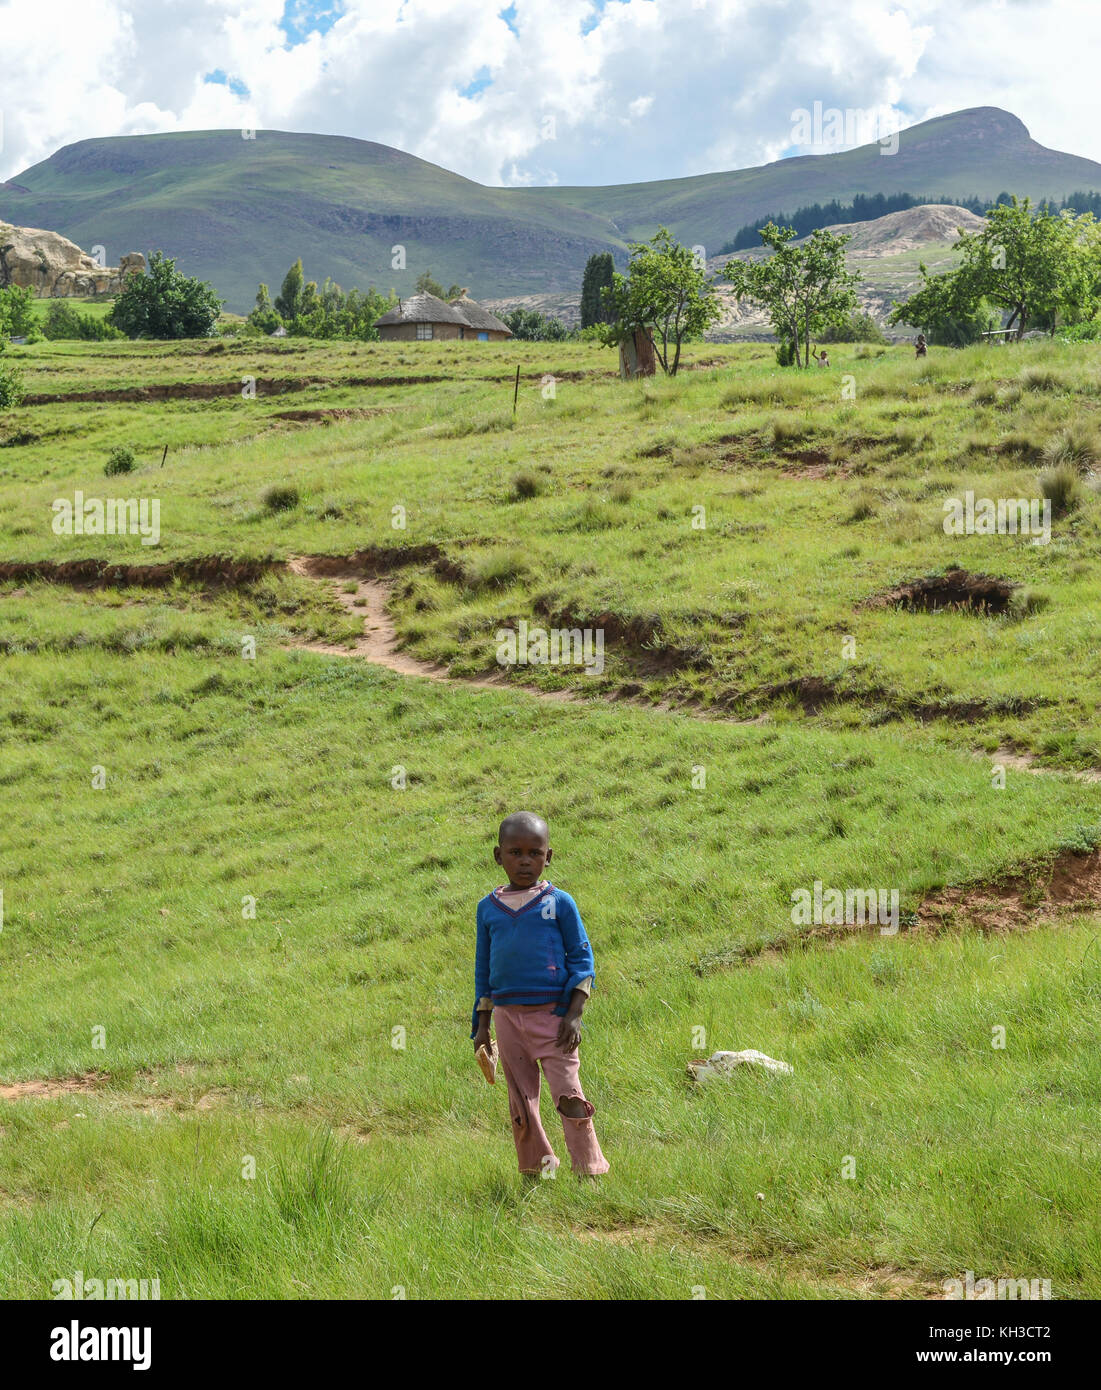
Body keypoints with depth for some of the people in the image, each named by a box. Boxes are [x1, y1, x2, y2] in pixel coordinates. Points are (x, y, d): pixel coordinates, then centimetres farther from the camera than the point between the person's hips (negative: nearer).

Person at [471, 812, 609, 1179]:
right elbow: (483, 969, 15)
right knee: (521, 1103, 11)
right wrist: (482, 1026, 13)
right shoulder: (488, 907, 8)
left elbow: (581, 958, 0)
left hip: (552, 1012, -3)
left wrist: (573, 1014, -8)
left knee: (568, 1094, -9)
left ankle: (590, 1173, -1)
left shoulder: (559, 902, -1)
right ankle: (534, 1172, 23)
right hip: (508, 1014, 3)